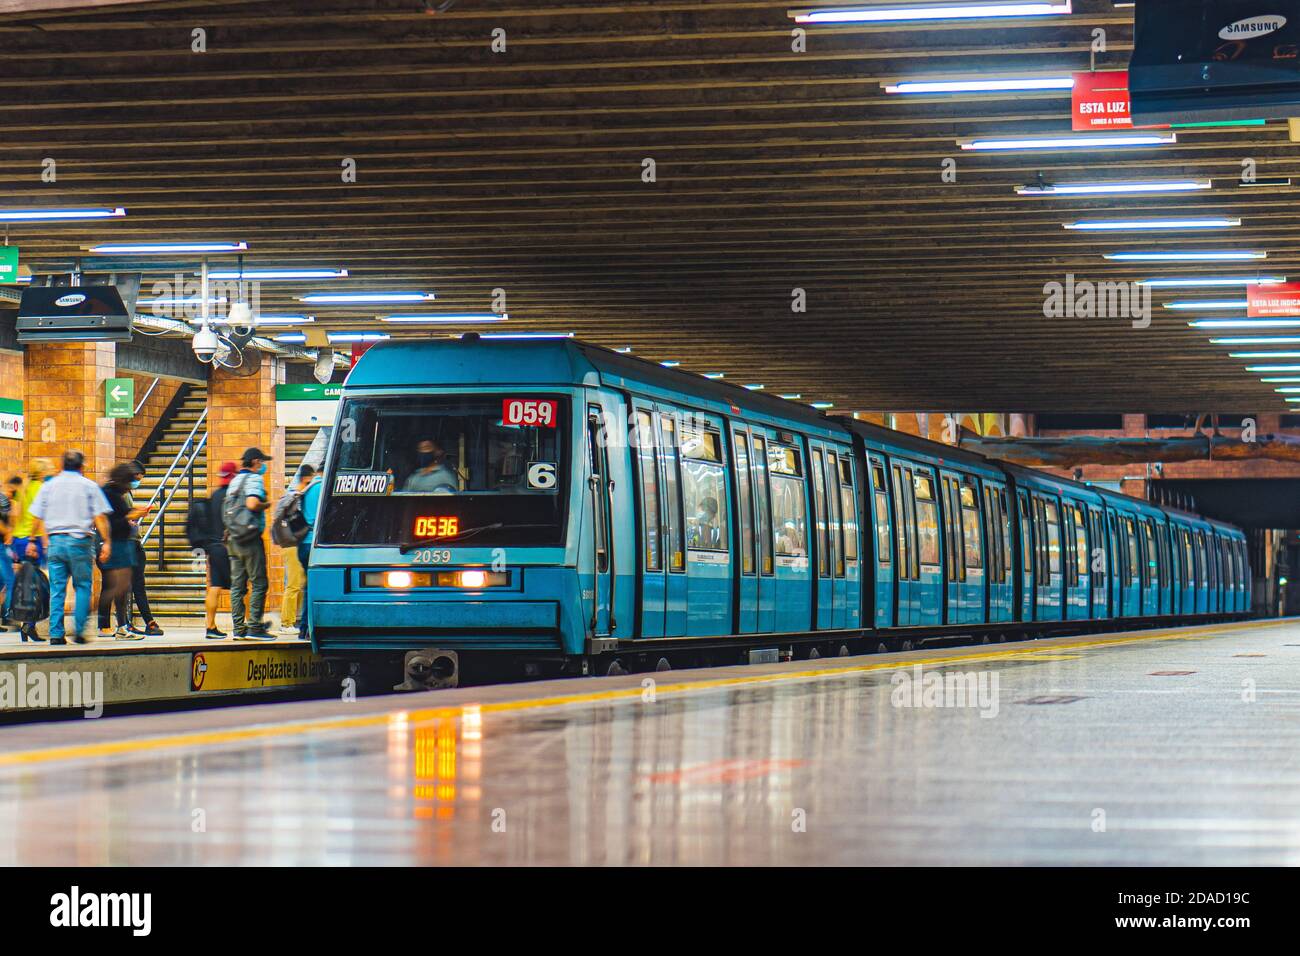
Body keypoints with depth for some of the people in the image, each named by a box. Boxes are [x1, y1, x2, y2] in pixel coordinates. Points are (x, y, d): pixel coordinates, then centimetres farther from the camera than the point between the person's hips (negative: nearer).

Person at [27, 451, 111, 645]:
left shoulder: (49, 486, 10)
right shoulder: (89, 486, 2)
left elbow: (37, 517, 11)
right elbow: (100, 517, -6)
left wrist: (31, 541, 19)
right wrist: (107, 542, -5)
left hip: (54, 540, 3)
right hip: (80, 541, -3)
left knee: (57, 589, 4)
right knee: (82, 586, 6)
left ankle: (56, 633, 0)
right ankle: (79, 631, -1)